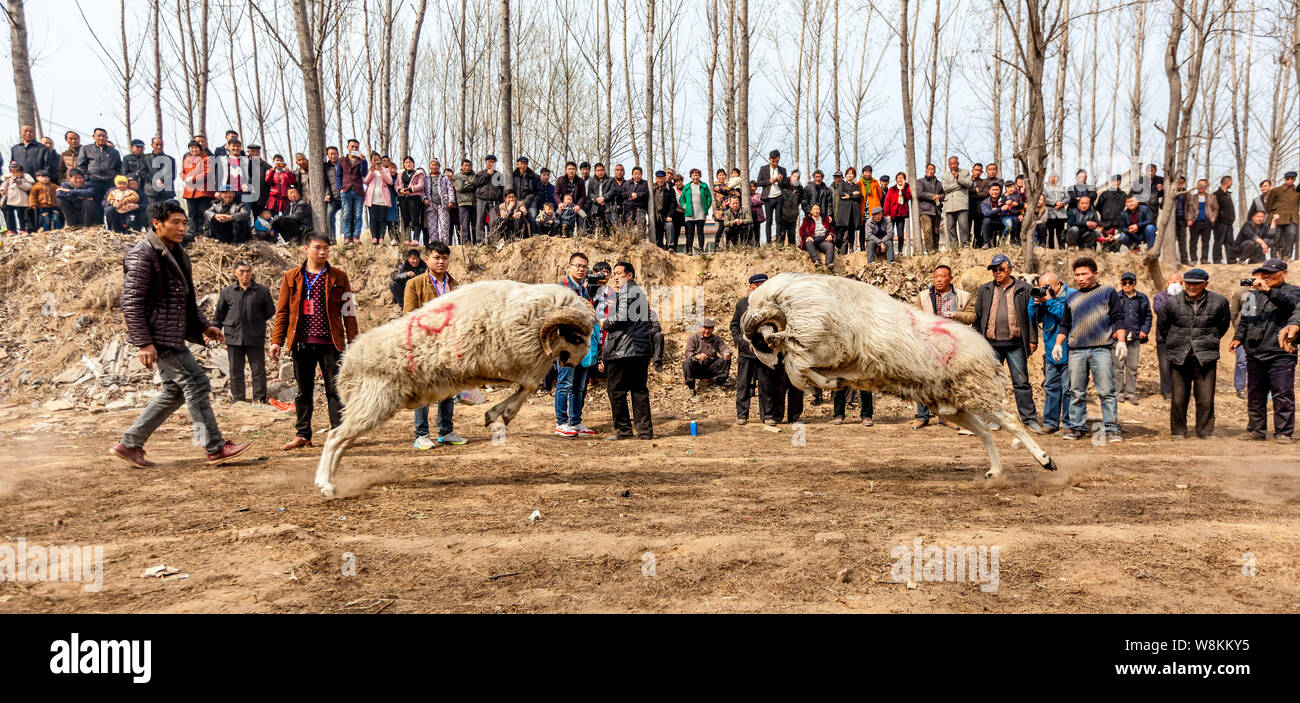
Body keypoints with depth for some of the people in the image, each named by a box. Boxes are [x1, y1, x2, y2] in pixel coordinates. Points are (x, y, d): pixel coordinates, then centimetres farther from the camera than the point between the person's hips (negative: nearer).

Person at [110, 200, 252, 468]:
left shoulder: (177, 254, 17)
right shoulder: (142, 255, -12)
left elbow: (187, 299, 25)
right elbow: (131, 302, -17)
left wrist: (204, 326, 14)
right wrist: (143, 343, -21)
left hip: (174, 334, 10)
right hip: (159, 336, -10)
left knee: (175, 391, 13)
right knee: (196, 383, -9)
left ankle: (129, 444, 20)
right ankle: (215, 448, -4)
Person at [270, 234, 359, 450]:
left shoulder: (338, 277, 6)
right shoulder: (292, 277, 9)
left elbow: (348, 311, 5)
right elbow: (282, 311, 10)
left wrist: (353, 342, -1)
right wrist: (277, 340, 3)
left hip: (330, 343, -1)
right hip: (302, 343, 2)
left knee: (335, 390, 0)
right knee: (303, 391, 9)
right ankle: (302, 434, 19)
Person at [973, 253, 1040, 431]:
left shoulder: (1024, 289, 6)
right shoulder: (985, 290, 13)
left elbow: (1031, 316, 5)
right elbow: (977, 316, 13)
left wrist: (1032, 340, -1)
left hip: (1016, 344, -2)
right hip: (991, 344, 2)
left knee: (1021, 382, 1)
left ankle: (1029, 418, 7)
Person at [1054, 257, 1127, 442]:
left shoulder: (1108, 292, 10)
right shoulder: (1071, 298, 20)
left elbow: (1118, 319, 5)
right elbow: (1064, 325, 24)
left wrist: (1121, 342, -7)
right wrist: (1058, 344, 10)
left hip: (1102, 349, -3)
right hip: (1076, 351, 3)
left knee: (1106, 391, -6)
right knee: (1077, 392, 4)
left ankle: (1112, 429, -3)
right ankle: (1077, 427, 10)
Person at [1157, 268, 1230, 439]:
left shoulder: (1219, 302, 0)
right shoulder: (1172, 302, -1)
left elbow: (1224, 324, 19)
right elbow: (1162, 326, 15)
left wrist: (1211, 340, 17)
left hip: (1206, 357, 0)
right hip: (1179, 357, 0)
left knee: (1206, 398, -3)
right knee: (1178, 397, 3)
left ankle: (1206, 431, 11)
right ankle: (1178, 431, 15)